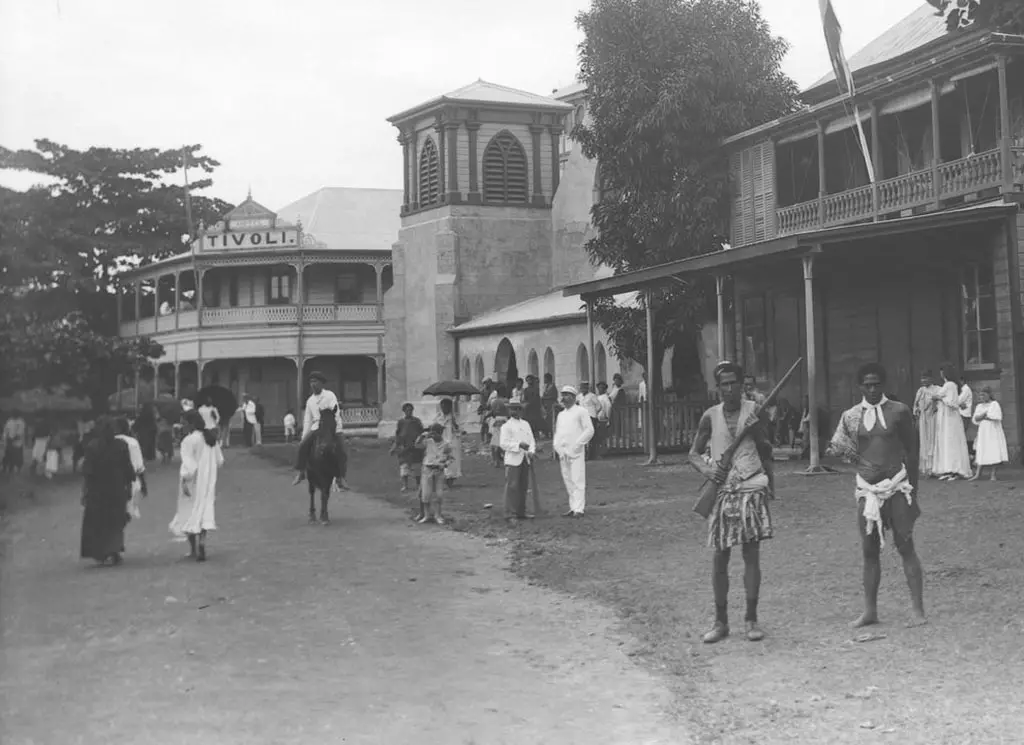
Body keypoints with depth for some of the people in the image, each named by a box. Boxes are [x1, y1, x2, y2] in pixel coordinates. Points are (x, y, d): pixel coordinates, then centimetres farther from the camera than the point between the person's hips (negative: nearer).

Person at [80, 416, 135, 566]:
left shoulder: (92, 447, -9)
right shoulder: (121, 446, -5)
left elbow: (87, 473, -9)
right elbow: (128, 471, -2)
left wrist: (84, 492, -4)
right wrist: (128, 488, 9)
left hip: (97, 491, -1)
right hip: (117, 491, 1)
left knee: (96, 523, 14)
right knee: (115, 523, 13)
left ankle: (99, 554, 13)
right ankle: (114, 550, -4)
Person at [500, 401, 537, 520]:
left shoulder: (526, 424, 16)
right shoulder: (506, 426, -3)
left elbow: (531, 440, 13)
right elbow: (504, 444, -11)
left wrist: (531, 451, -6)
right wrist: (519, 445, -21)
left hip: (525, 460, 6)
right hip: (513, 460, -6)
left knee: (523, 487, 10)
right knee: (512, 487, -9)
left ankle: (521, 512, 19)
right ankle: (510, 514, -7)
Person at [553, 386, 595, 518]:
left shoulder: (581, 411, 1)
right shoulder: (561, 414, 20)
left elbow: (589, 430, -4)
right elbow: (557, 432, 25)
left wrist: (577, 444, -10)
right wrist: (556, 445, 7)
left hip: (576, 451, -6)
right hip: (563, 452, 7)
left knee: (578, 481, -10)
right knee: (568, 481, 6)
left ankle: (579, 509, -12)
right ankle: (573, 508, 11)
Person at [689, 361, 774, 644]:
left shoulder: (753, 411, 1)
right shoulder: (710, 416, 3)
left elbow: (765, 448, 12)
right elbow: (694, 453, 9)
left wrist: (769, 480, 7)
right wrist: (706, 469, -10)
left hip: (751, 488, -1)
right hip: (722, 490, 1)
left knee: (751, 555, 0)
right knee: (719, 559, 4)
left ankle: (751, 619, 10)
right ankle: (721, 622, 15)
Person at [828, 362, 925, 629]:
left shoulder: (899, 411, -2)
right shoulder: (850, 416, 5)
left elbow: (912, 450, 4)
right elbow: (850, 452, 14)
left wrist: (913, 489, 5)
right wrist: (838, 449, -9)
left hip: (897, 486, -3)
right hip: (867, 489, 3)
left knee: (905, 547, -4)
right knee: (869, 551, 7)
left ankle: (918, 610, 1)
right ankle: (870, 611, 15)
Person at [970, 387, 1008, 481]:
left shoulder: (994, 404, -3)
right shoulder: (979, 406, 12)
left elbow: (997, 417, -16)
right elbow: (975, 419, 2)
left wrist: (983, 417, -9)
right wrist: (986, 415, -14)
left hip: (993, 432, -4)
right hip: (983, 432, 4)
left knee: (994, 453, -6)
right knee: (981, 453, 0)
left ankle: (993, 475, -3)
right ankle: (978, 474, -2)